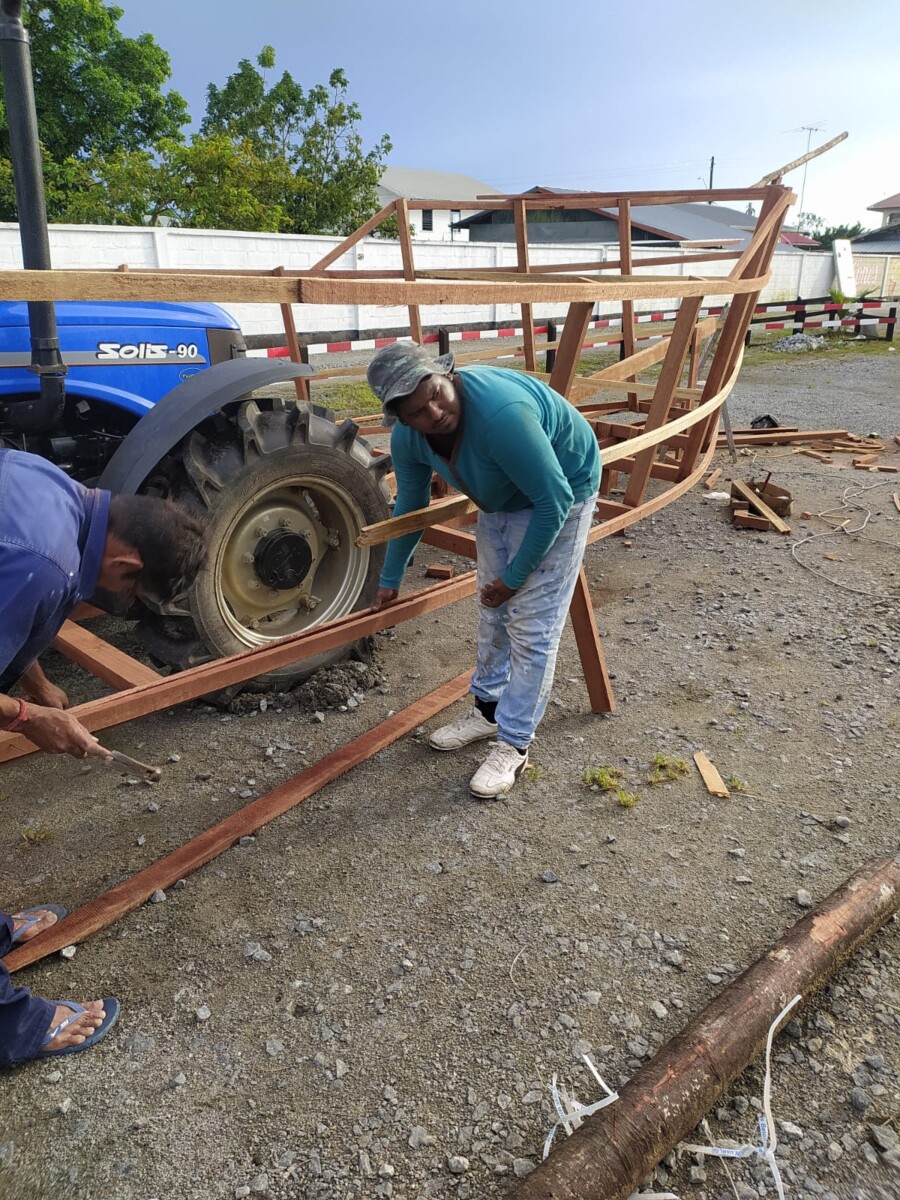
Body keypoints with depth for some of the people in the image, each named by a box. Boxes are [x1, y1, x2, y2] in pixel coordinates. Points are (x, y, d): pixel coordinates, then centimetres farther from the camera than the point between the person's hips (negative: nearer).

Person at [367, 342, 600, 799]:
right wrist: (390, 580, 13)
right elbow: (410, 506, 3)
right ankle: (488, 709, 35)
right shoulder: (407, 438, -16)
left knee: (532, 625, -7)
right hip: (501, 498, 7)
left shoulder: (500, 412, -39)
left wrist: (515, 577, -20)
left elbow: (554, 500, -31)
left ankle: (514, 744, 7)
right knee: (493, 610, 16)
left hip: (560, 493, -7)